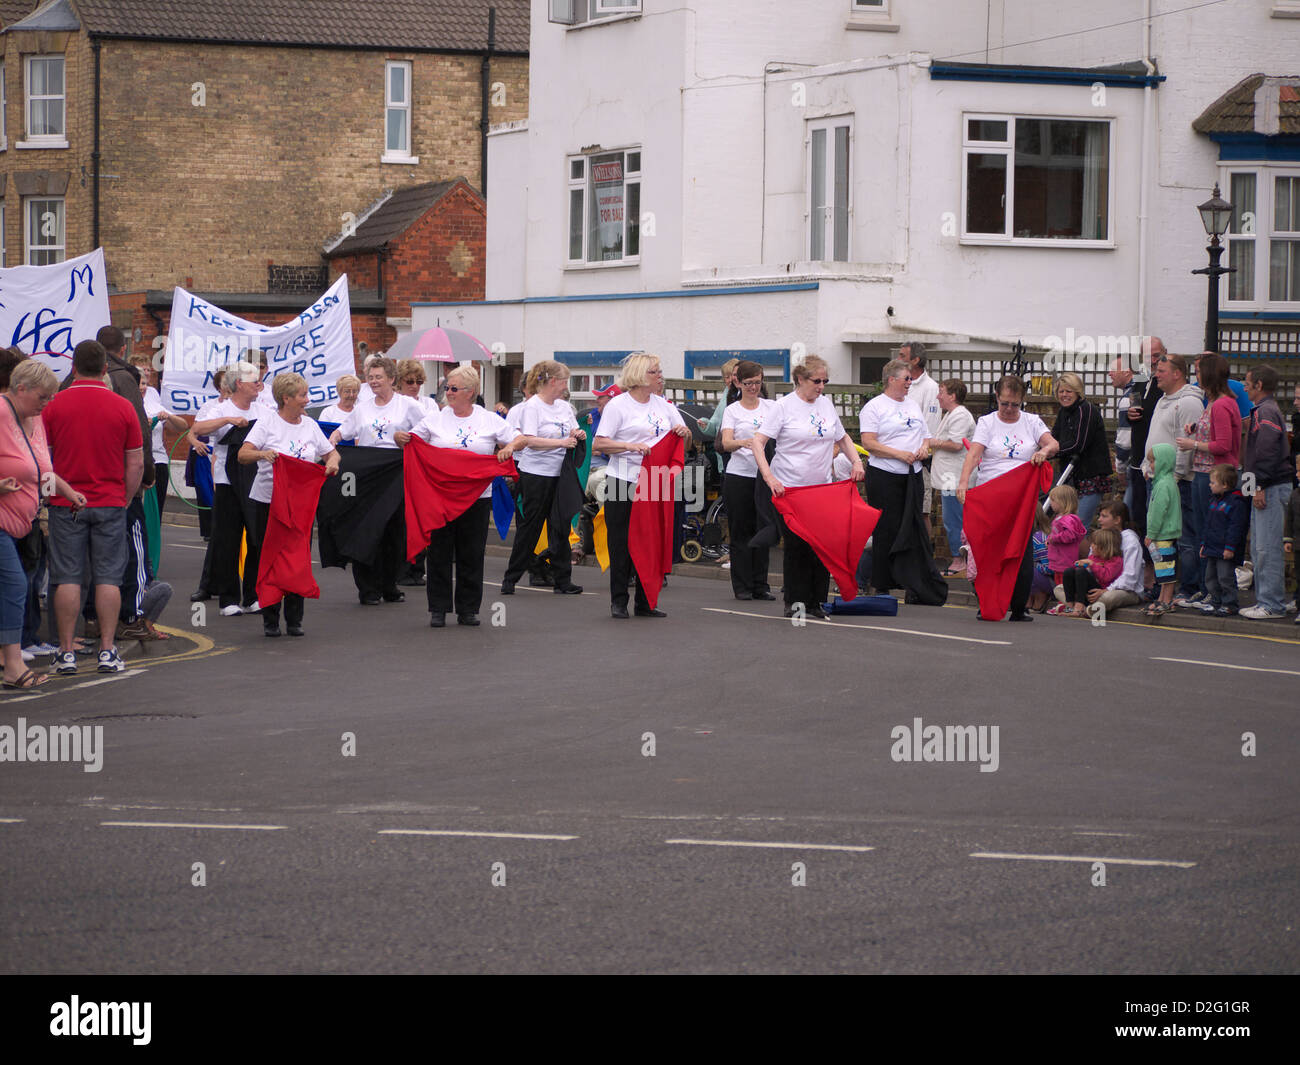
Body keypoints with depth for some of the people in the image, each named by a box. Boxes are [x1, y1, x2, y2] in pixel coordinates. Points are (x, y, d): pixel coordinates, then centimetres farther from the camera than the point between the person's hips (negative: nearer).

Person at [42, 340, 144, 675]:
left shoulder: (54, 406, -4)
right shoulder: (122, 407, -2)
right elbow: (136, 464, 1)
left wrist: (49, 495, 13)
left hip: (66, 505, 0)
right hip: (110, 503, 0)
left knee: (67, 578, 2)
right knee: (108, 578, 4)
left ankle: (66, 652, 2)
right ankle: (107, 651, 2)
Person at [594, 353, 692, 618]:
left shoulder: (663, 405, 13)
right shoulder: (619, 405, -4)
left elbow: (683, 433, 22)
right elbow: (599, 444, -9)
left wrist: (683, 431, -2)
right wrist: (630, 446, -22)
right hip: (624, 482, -5)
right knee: (622, 543, -1)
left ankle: (645, 602, 11)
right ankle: (618, 602, 7)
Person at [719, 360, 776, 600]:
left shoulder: (770, 407, 11)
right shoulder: (732, 410, 3)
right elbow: (726, 443, -10)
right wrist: (742, 443, -32)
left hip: (765, 475, 2)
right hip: (739, 475, -2)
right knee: (741, 531, 0)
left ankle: (760, 585, 9)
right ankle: (742, 586, 5)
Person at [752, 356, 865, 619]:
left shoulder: (826, 405, 10)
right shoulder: (783, 406, -7)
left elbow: (842, 438, 25)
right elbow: (759, 442, -12)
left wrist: (856, 461, 7)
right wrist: (769, 477, -23)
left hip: (822, 486, 5)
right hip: (788, 487, -5)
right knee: (796, 545, -4)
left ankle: (815, 601, 9)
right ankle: (794, 600, 7)